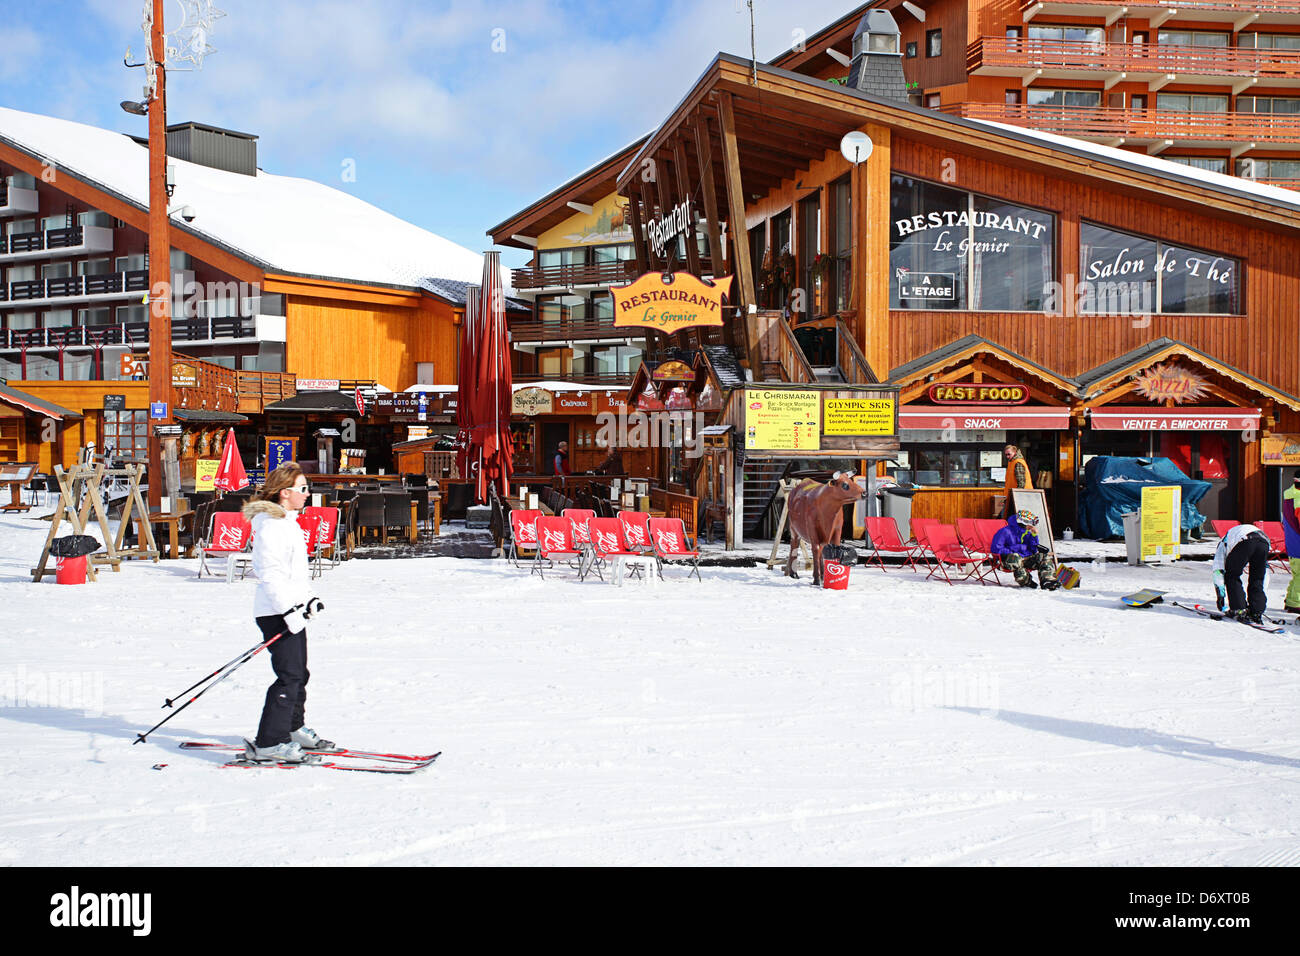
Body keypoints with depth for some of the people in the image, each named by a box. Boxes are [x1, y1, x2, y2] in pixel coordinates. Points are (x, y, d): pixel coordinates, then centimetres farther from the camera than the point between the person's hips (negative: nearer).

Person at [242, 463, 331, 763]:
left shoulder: (287, 521, 16)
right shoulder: (270, 525, -17)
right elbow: (270, 574, -22)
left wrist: (308, 599, 18)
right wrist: (290, 610, -23)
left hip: (291, 609, 10)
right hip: (276, 613, -10)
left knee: (299, 673, 19)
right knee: (289, 677, -12)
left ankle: (293, 729, 34)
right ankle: (269, 743, -9)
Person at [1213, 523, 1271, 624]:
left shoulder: (1223, 543, 37)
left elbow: (1218, 570, 23)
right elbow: (1265, 571, 44)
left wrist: (1220, 595, 21)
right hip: (1264, 541, 4)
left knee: (1232, 576, 17)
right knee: (1257, 580, 20)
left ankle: (1238, 609, 8)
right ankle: (1257, 613, 10)